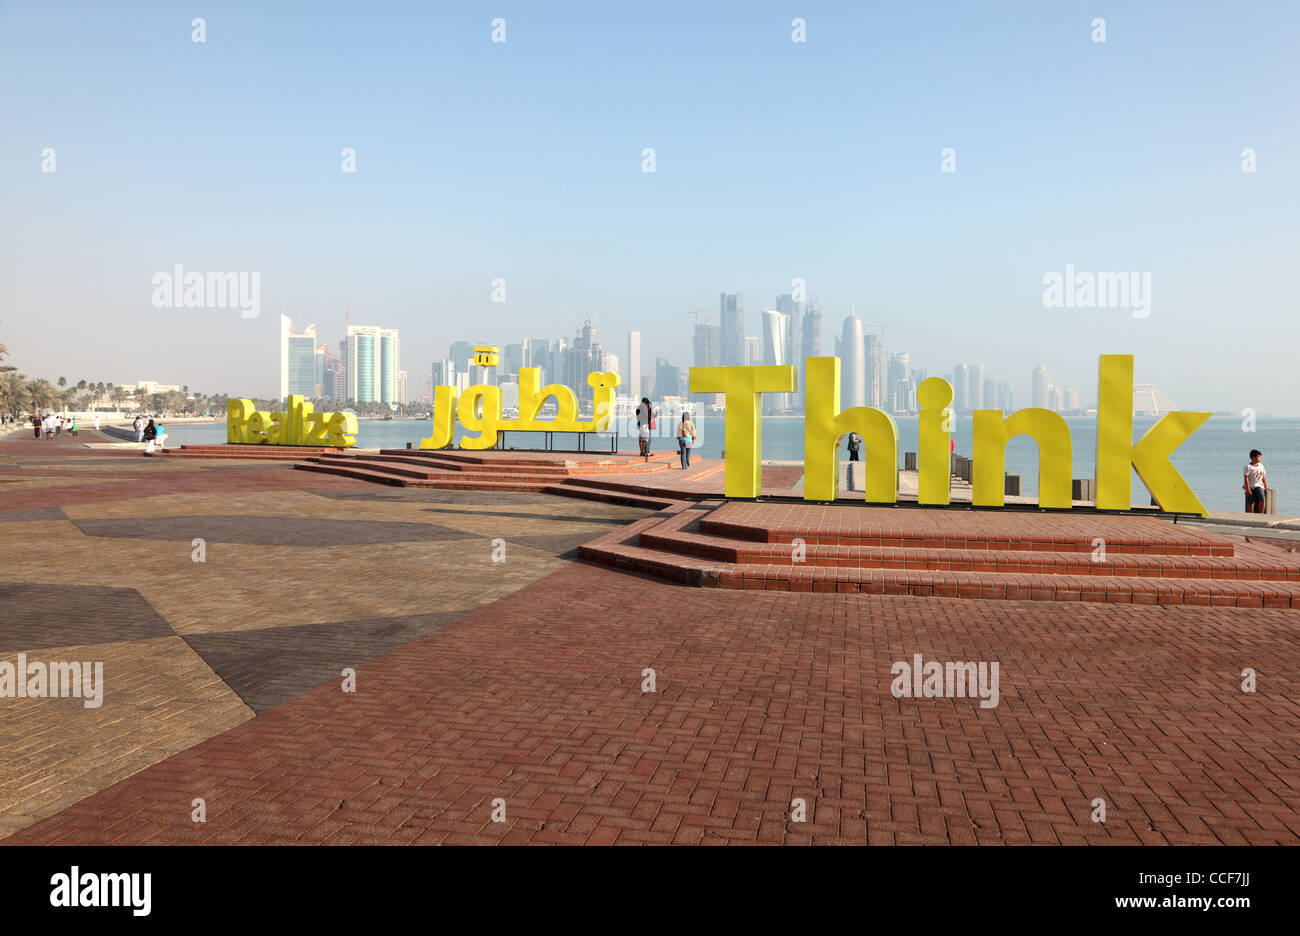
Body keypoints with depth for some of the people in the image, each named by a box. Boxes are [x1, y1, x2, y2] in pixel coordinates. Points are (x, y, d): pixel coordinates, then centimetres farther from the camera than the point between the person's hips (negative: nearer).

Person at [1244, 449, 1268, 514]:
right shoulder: (1248, 467, -10)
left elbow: (1263, 476, 16)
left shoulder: (1261, 465, 7)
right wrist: (1248, 490, -19)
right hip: (1250, 487, -4)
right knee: (1251, 503, -8)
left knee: (1262, 499, -18)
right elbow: (1246, 478, -14)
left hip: (1258, 486, 4)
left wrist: (1266, 486, 13)